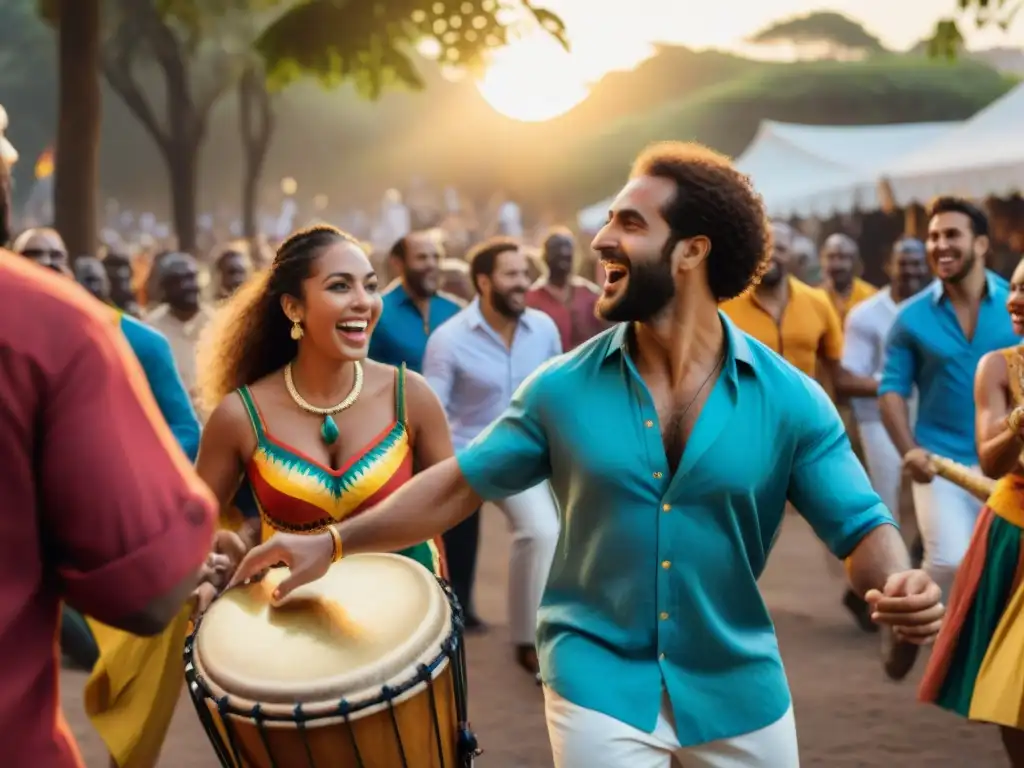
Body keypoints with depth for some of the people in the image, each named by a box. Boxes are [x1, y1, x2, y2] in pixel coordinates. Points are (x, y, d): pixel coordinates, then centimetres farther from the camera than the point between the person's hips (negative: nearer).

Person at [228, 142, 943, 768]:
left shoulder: (788, 399, -9)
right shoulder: (563, 388, -5)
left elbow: (860, 525, -8)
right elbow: (461, 482, 1)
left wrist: (901, 585, -30)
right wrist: (333, 542, -5)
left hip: (740, 692, 1)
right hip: (600, 681, -1)